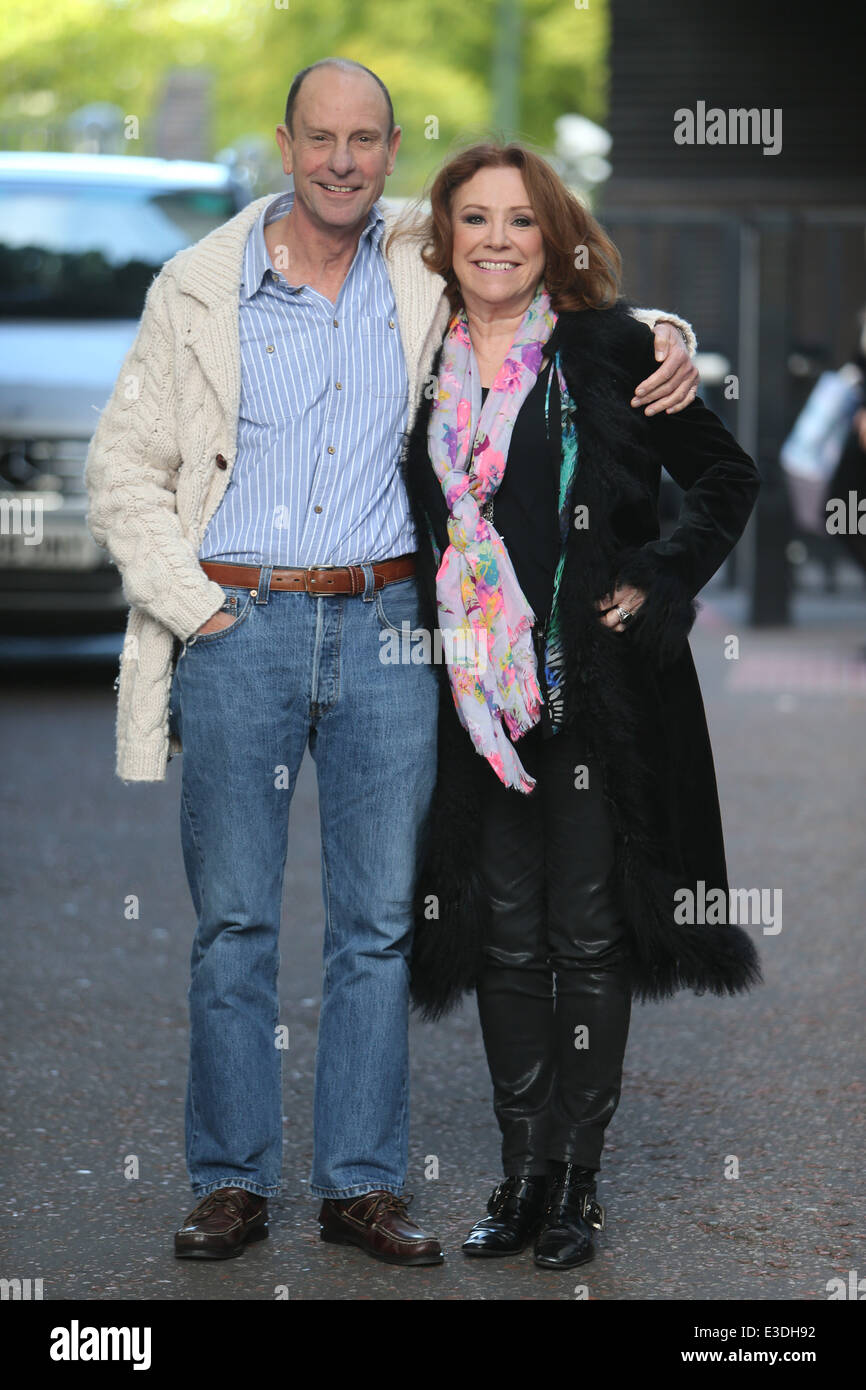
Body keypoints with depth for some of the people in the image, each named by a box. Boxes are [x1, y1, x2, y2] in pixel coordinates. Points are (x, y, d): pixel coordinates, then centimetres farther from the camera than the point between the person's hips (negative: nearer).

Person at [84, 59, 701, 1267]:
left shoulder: (431, 281, 8)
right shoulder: (198, 288, 3)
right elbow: (124, 469, 4)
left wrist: (665, 336, -1)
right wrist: (195, 608, -6)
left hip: (386, 626, 2)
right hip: (239, 624, -1)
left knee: (379, 921, 3)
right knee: (233, 921, 1)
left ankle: (362, 1185, 12)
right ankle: (233, 1183, 11)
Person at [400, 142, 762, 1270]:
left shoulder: (608, 348, -4)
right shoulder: (421, 364, 7)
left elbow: (727, 478, 2)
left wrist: (657, 582, -7)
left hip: (600, 688, -4)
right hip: (479, 696, 4)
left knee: (588, 936, 2)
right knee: (507, 940, 8)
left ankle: (578, 1179, 11)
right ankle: (523, 1173, 17)